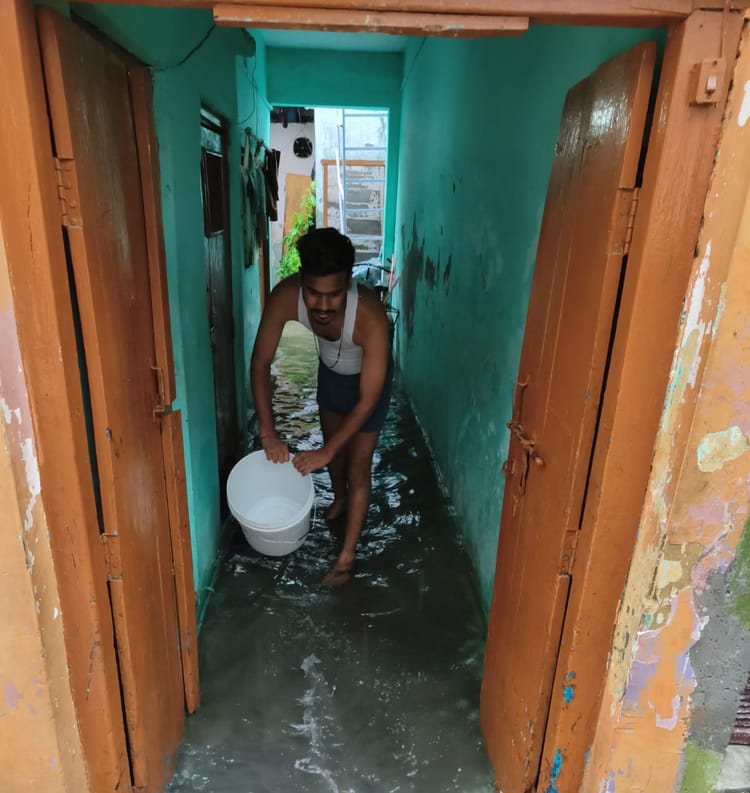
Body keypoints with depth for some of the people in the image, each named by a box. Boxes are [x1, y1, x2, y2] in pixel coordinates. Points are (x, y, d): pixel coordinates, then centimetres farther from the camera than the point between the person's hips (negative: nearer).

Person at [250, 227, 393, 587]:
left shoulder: (371, 316, -44)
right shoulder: (285, 296, -34)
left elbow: (367, 401, -35)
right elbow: (260, 363, -22)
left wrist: (325, 453, -31)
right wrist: (267, 432, -25)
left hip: (367, 378, -4)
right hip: (329, 370, 4)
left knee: (357, 468, 0)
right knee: (332, 443, 24)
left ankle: (347, 555, 18)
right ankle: (339, 499, 54)